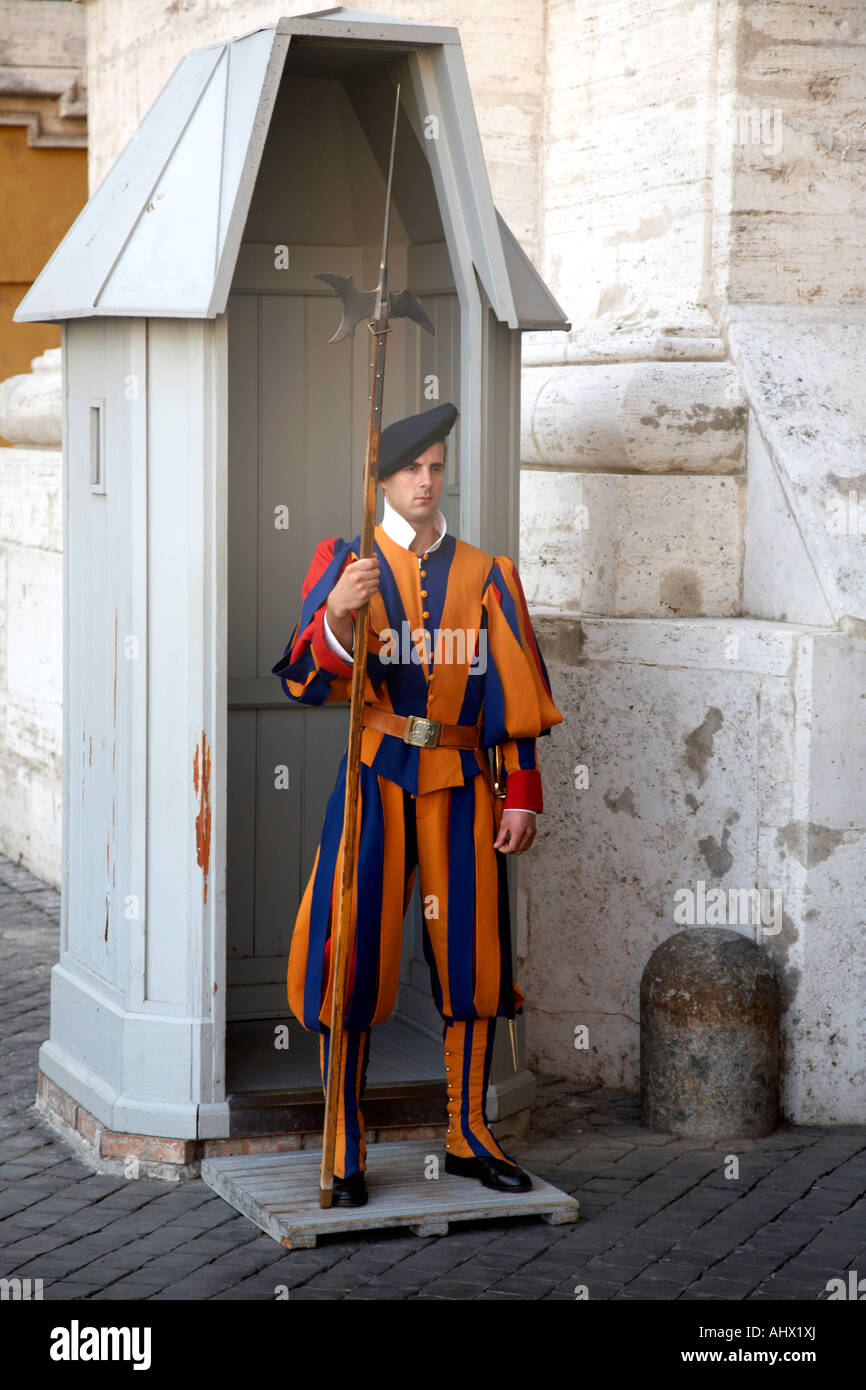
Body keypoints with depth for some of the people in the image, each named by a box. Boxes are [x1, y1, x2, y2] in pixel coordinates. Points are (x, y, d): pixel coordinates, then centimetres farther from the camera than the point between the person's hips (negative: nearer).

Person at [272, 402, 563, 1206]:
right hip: (374, 777, -2)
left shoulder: (485, 574, 11)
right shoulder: (345, 564, 4)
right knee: (354, 955, -6)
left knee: (473, 957, 3)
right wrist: (336, 618, -27)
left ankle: (469, 1138, 15)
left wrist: (521, 795, 3)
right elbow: (307, 683, -7)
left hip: (460, 780, 2)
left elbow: (514, 693, 10)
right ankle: (346, 1150, 1)